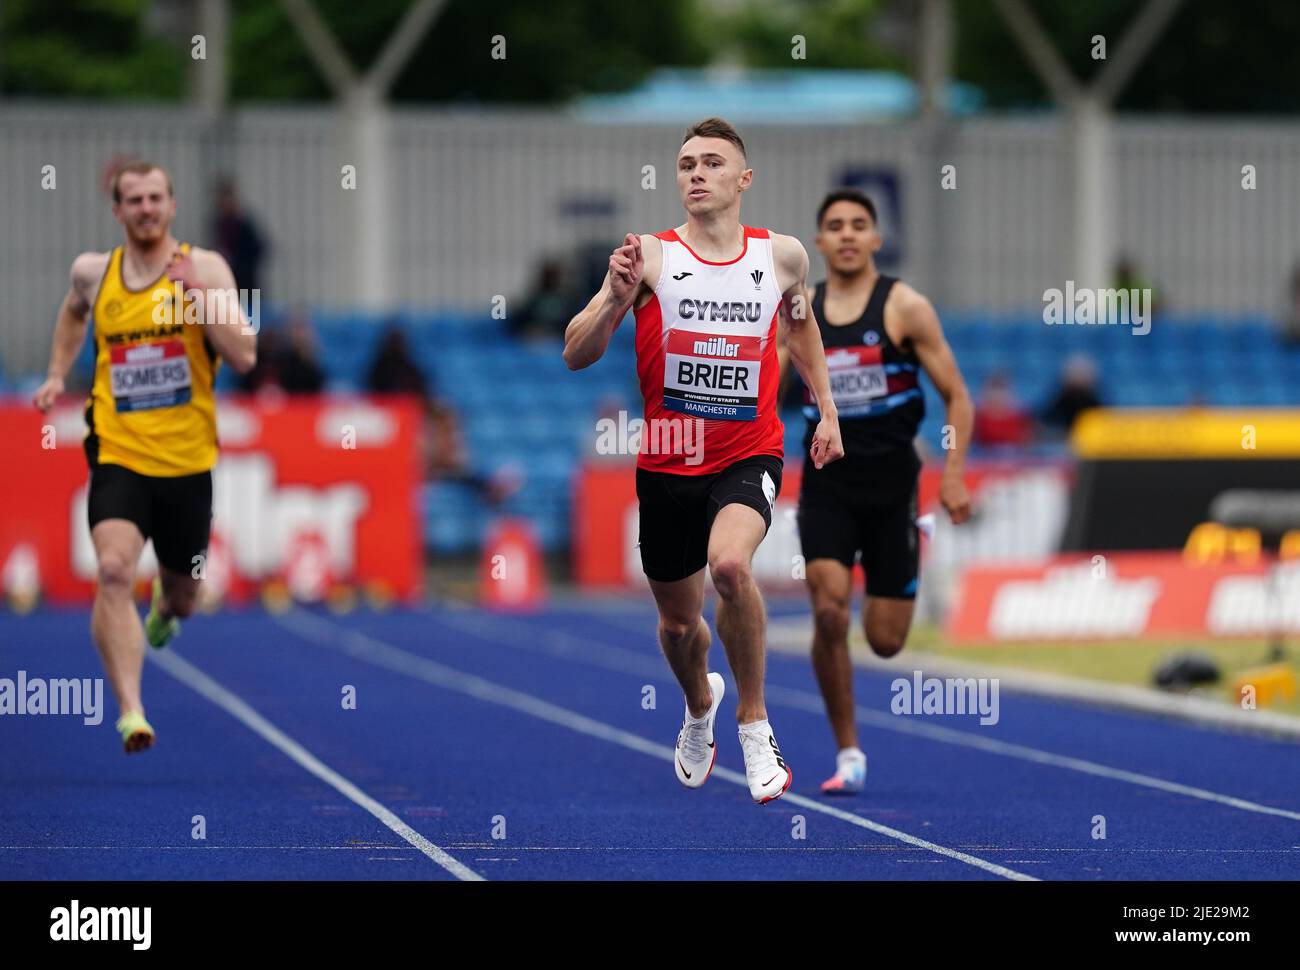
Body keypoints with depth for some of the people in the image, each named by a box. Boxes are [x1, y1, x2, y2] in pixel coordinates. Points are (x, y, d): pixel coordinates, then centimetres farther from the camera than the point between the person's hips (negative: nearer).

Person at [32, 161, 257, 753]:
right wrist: (57, 375, 20)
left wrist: (196, 295, -21)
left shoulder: (204, 268, -4)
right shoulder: (92, 272, 4)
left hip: (187, 462, 0)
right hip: (118, 456, 0)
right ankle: (130, 711, -31)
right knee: (114, 570, -26)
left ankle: (165, 607, 56)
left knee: (183, 596, 16)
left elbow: (244, 356, -13)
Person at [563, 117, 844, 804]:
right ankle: (700, 705, 49)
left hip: (749, 454, -1)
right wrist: (616, 298, -28)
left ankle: (753, 721, -13)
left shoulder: (782, 256, 0)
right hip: (667, 462, 1)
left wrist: (827, 411, 18)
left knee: (730, 563, -31)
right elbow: (576, 357, -11)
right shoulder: (650, 256, -7)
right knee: (678, 622, 14)